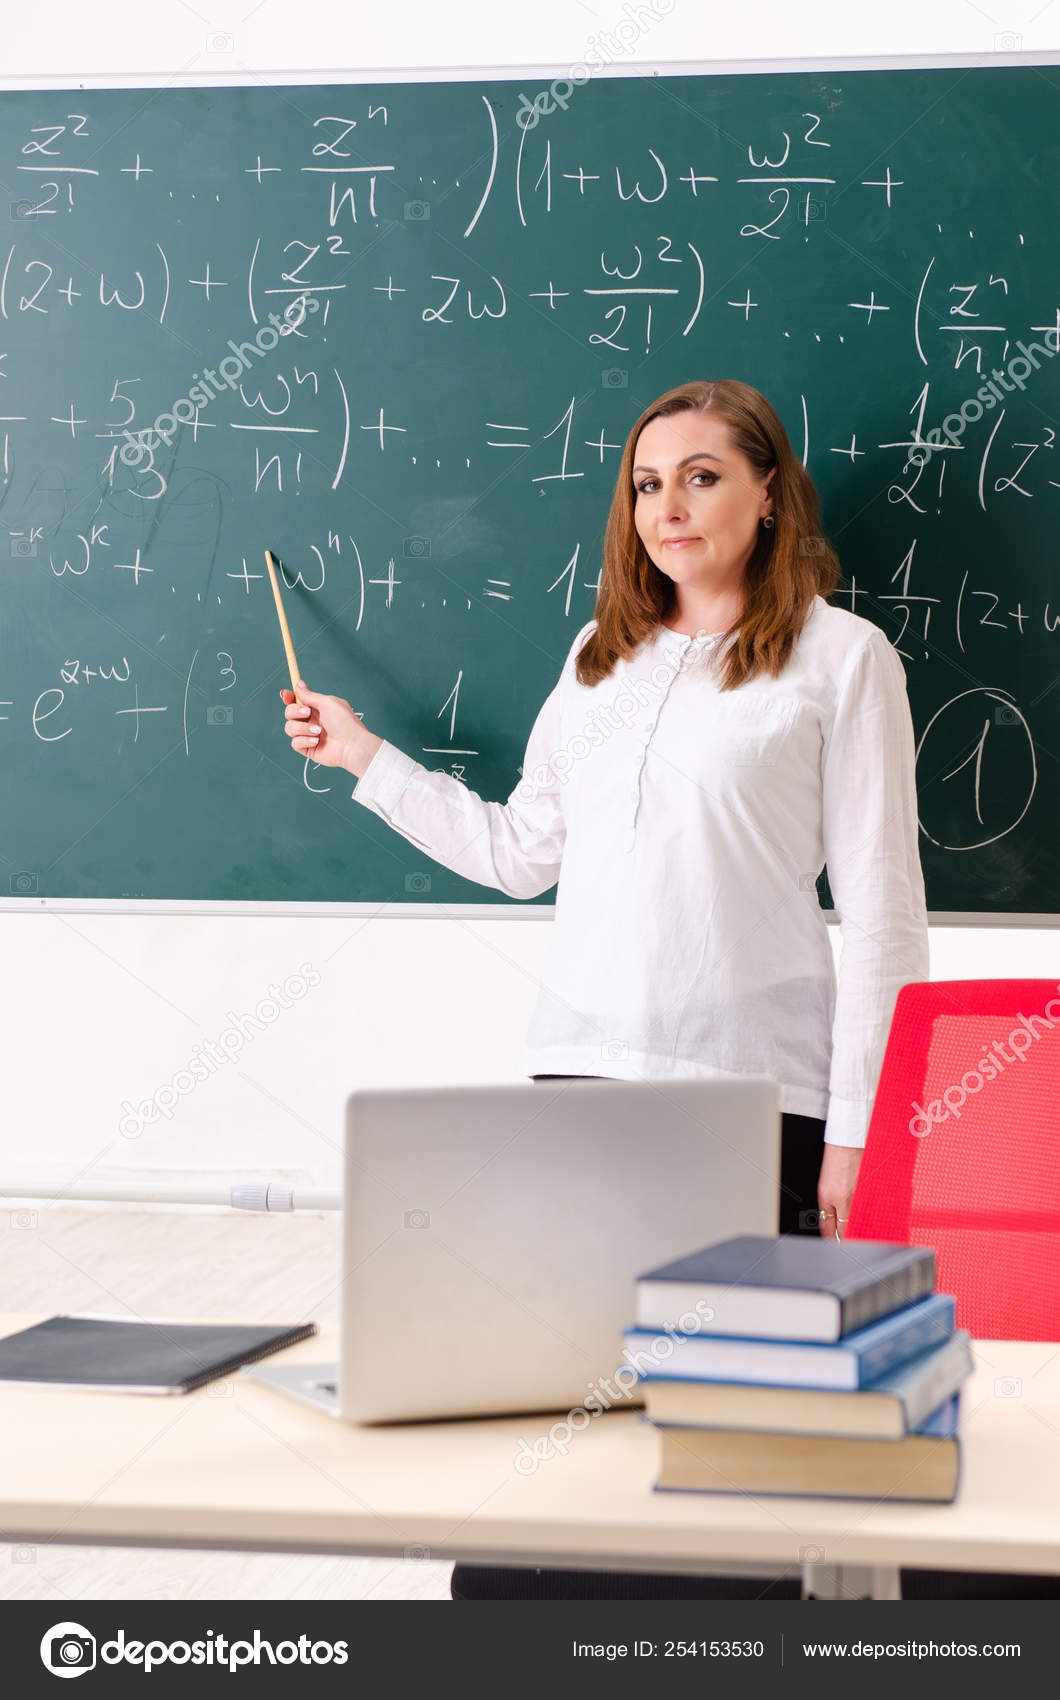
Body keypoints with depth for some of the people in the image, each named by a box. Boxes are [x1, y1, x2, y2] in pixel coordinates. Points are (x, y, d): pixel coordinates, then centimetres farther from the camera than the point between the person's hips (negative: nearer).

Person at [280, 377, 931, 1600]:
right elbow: (520, 854, 20)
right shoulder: (601, 656, 16)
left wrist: (856, 1132, -7)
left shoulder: (841, 657, 0)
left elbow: (883, 912, -2)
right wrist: (366, 759, 20)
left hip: (751, 1088, -4)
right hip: (576, 1073, 4)